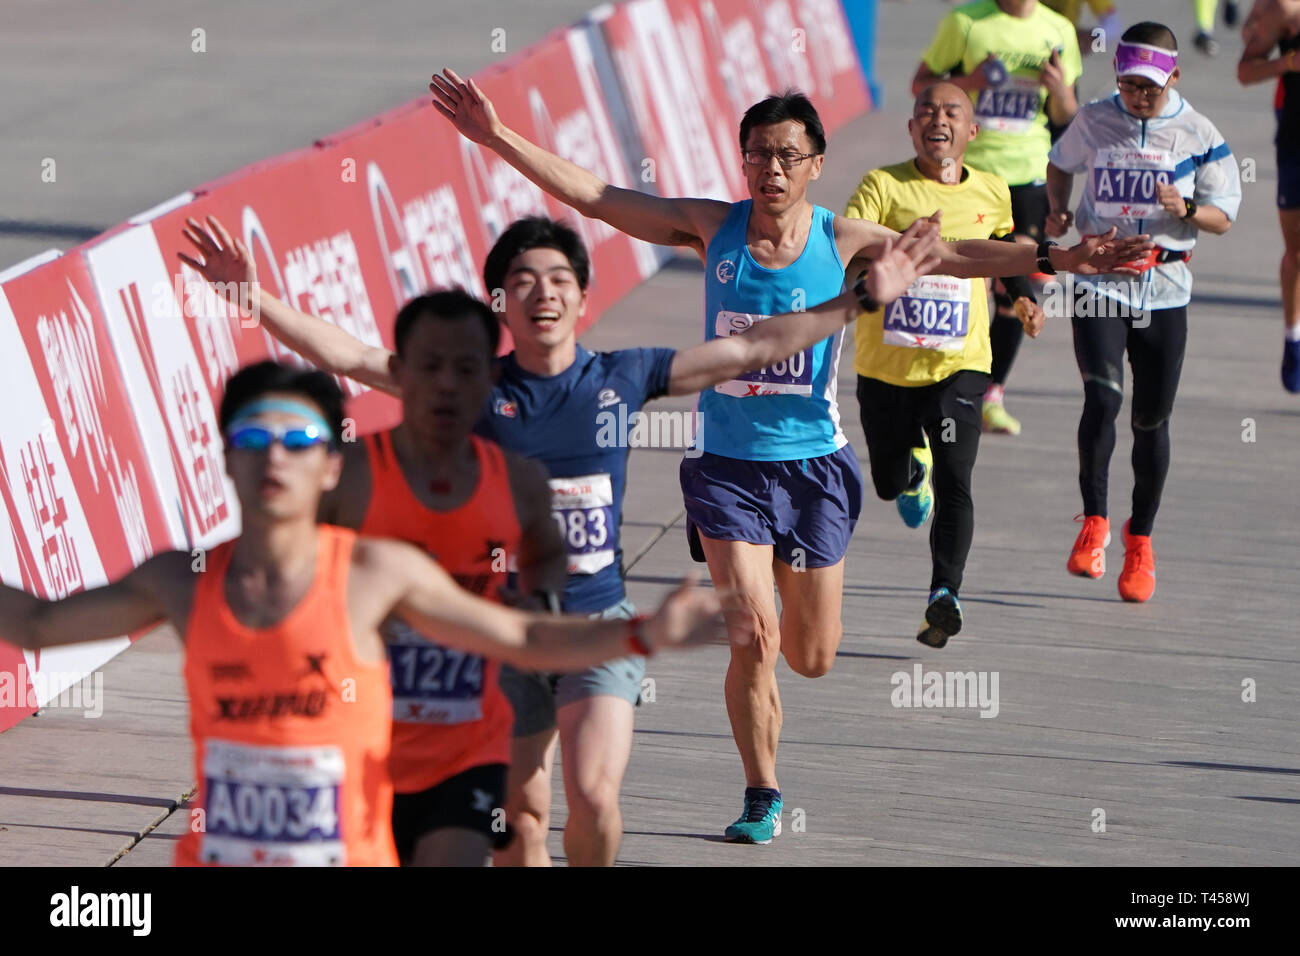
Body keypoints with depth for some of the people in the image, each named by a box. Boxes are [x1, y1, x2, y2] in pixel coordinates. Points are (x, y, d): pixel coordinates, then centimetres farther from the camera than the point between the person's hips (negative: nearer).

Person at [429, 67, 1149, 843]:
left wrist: (1054, 257, -21)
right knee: (753, 638, -13)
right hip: (727, 465, -1)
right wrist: (498, 137, -11)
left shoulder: (844, 242, -5)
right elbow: (592, 196, -4)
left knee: (813, 657, 8)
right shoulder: (714, 228, -4)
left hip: (814, 465, 1)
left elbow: (953, 256, -10)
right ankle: (763, 797, 6)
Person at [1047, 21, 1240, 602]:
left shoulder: (1199, 135, -2)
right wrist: (1058, 210, 4)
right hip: (1099, 279, 0)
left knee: (1151, 419, 8)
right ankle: (1094, 522, -5)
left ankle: (1140, 540, 27)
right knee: (1102, 396, -21)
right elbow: (1061, 163, 23)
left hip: (1164, 287, 1)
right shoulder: (1093, 123, 1)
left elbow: (1224, 217, 2)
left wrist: (1186, 210, -19)